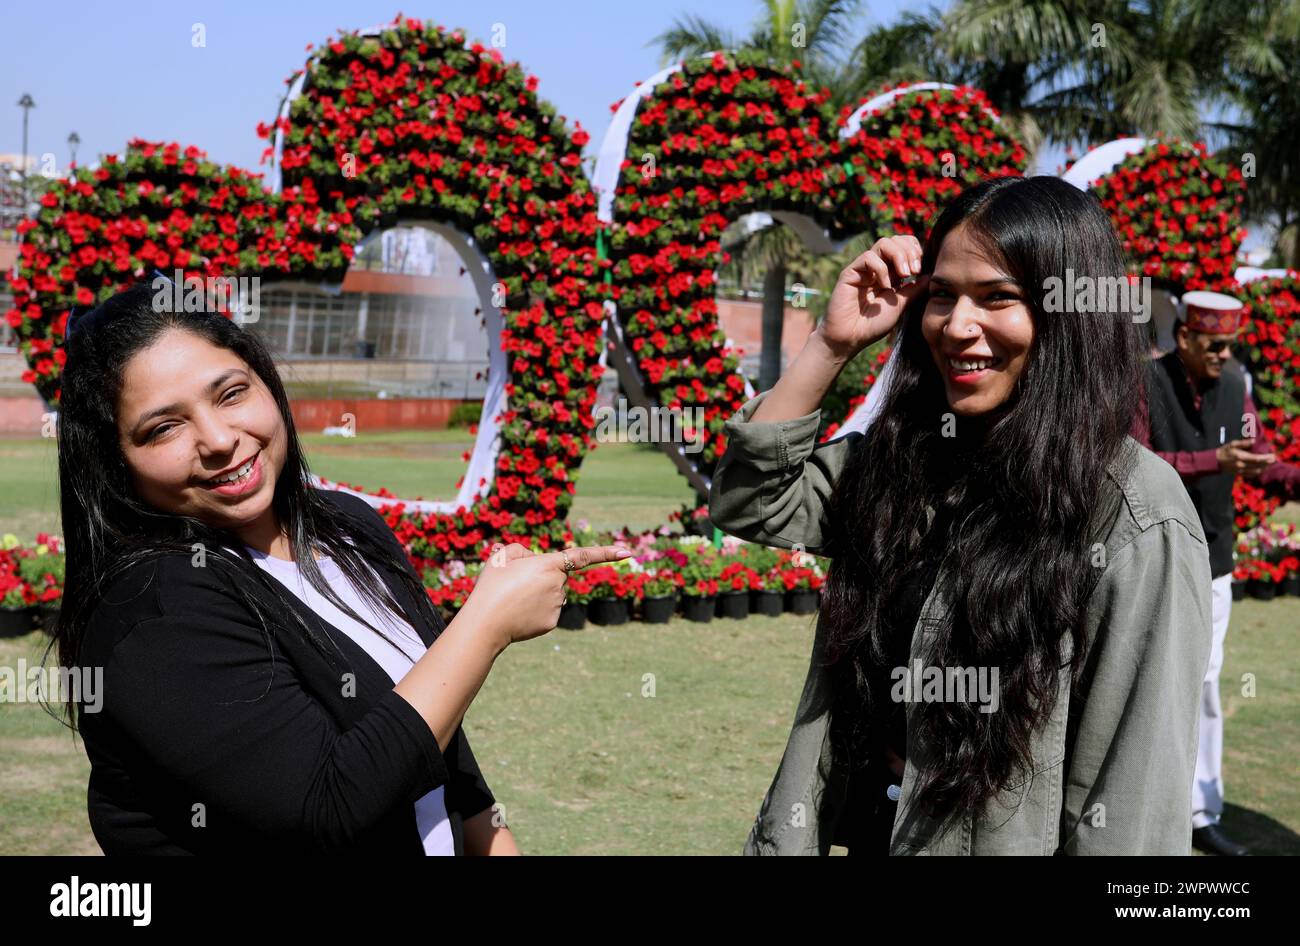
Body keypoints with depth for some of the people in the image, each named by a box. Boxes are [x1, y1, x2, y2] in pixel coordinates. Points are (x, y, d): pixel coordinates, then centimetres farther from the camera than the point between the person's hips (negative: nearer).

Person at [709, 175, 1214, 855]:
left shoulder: (1138, 522, -21)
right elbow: (748, 504, 0)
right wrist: (833, 343, -8)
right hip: (862, 828, 6)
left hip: (1003, 840, -6)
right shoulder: (902, 458, -1)